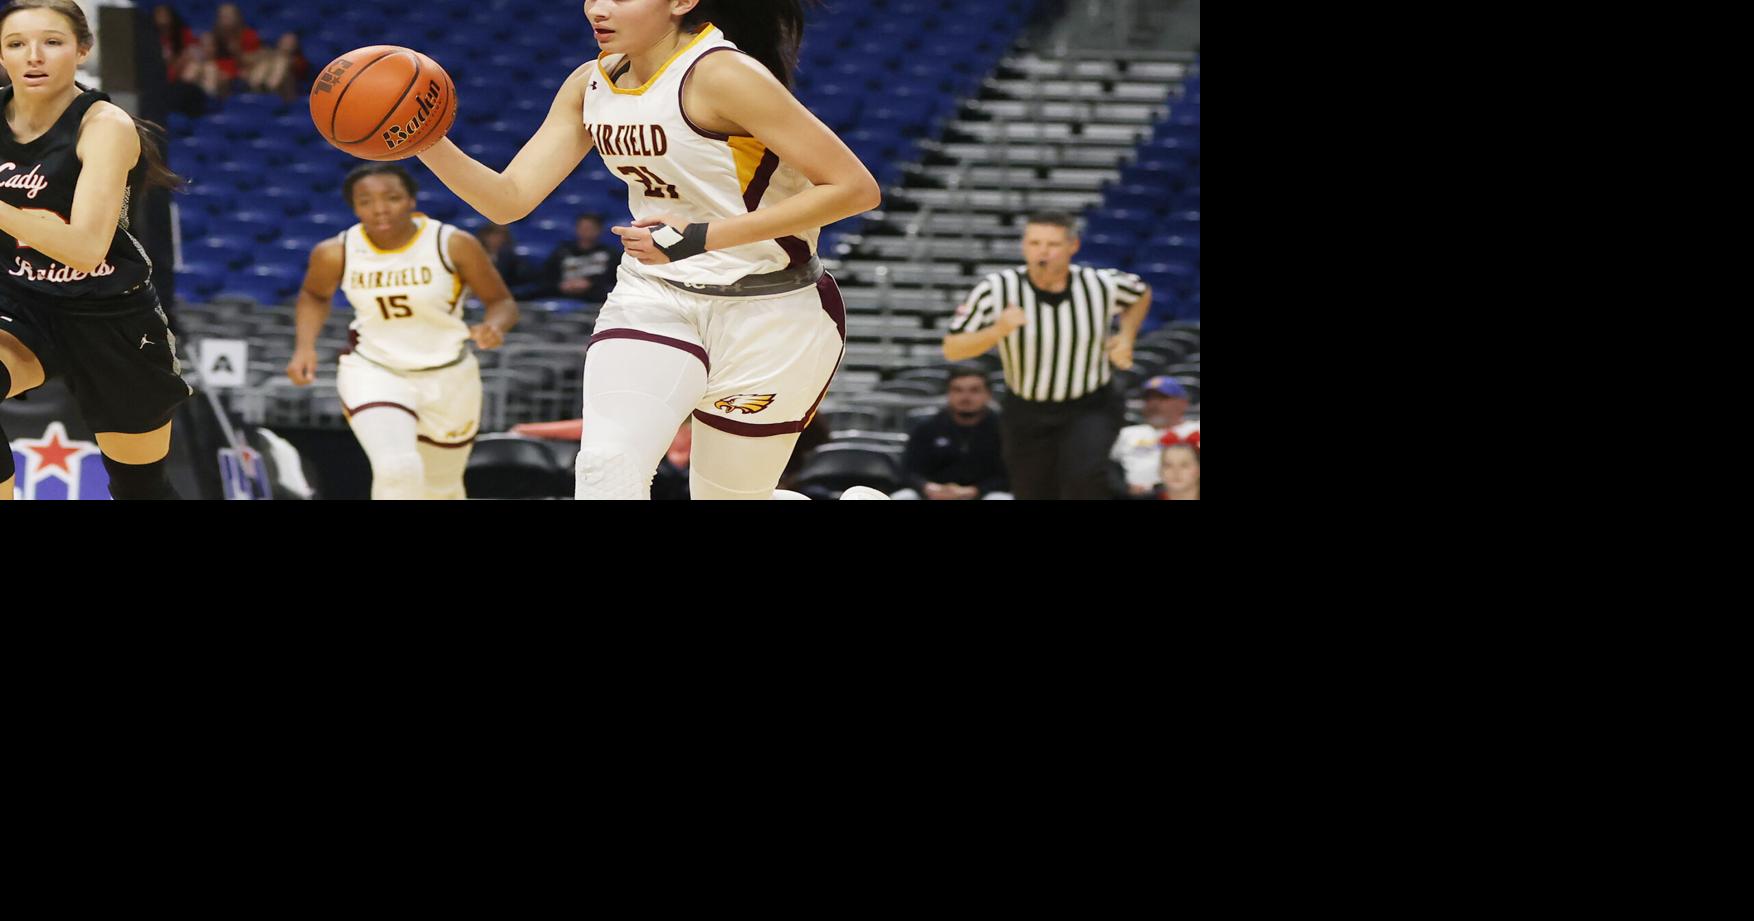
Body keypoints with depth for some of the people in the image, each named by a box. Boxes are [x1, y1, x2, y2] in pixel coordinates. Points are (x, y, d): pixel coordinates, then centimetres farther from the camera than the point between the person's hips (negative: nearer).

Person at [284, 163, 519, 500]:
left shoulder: (454, 245, -17)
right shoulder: (335, 253, -13)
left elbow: (502, 302, -6)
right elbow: (314, 295, 10)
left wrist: (494, 327, -29)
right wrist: (305, 347, -5)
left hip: (448, 376, 1)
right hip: (371, 372, -1)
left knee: (442, 489, 18)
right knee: (397, 471, -28)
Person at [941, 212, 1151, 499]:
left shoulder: (1101, 284, -12)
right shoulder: (996, 289, -16)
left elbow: (1141, 294, 13)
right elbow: (952, 349, -14)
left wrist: (1125, 337, -4)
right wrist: (997, 331, -31)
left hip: (1090, 409, -1)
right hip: (1026, 414, 1)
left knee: (1085, 478, -29)